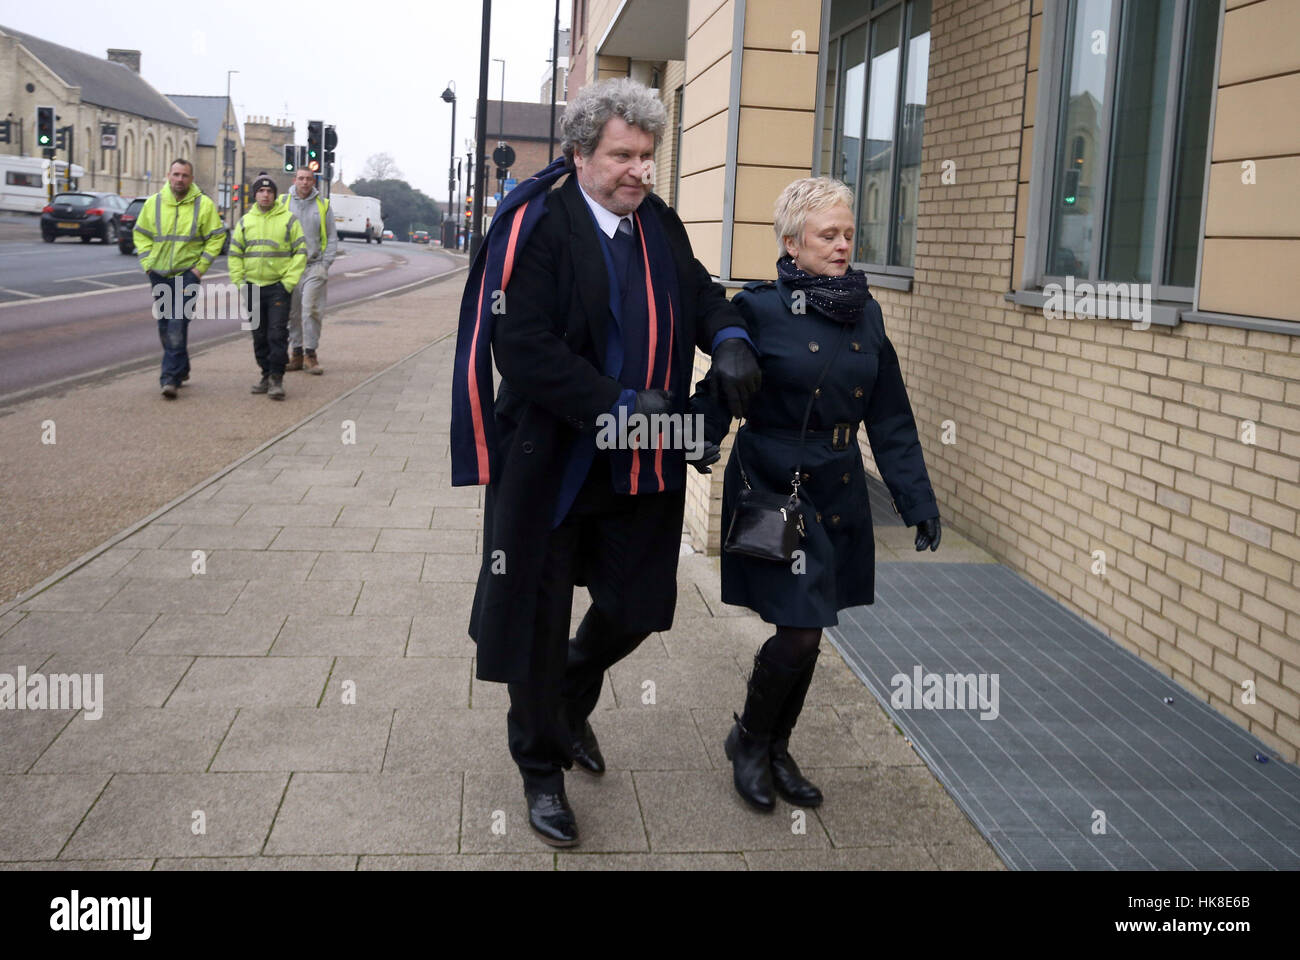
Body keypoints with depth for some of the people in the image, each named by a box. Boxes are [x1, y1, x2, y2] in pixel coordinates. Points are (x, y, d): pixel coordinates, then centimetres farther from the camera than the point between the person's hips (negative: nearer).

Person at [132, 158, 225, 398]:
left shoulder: (204, 204, -3)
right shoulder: (153, 203, 5)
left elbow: (216, 237, 2)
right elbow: (141, 234, 15)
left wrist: (201, 266, -6)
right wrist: (147, 262, 3)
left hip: (187, 273, -4)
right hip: (159, 274, 4)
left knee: (178, 325, -14)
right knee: (164, 326, 11)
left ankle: (171, 377, -15)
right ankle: (181, 369, 28)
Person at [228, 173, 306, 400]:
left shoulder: (288, 219, 0)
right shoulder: (246, 221, 10)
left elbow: (300, 252, -2)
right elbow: (235, 254, 15)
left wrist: (289, 281, -10)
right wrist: (238, 282, 4)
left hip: (278, 286, -4)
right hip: (253, 287, 4)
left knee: (278, 334, -10)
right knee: (259, 335, 10)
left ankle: (277, 379, -6)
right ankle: (266, 375, 19)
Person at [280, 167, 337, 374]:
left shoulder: (323, 205, 7)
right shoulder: (283, 202, 7)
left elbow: (332, 238, 10)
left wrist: (326, 264, 0)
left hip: (314, 267, -1)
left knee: (311, 310, -9)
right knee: (292, 312, 5)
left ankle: (310, 355, -3)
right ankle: (296, 354, 13)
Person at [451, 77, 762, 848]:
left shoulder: (659, 223, 5)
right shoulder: (537, 224, -15)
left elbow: (700, 293, 18)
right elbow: (524, 347, -23)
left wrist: (728, 339, -6)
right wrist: (623, 406, -28)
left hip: (642, 466, 6)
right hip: (550, 461, -6)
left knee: (637, 608, 14)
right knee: (540, 620, 8)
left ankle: (572, 700, 47)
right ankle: (542, 770, 30)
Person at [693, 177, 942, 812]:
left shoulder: (865, 312, 8)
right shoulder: (760, 309, -9)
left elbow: (890, 418, 10)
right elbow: (718, 395, -11)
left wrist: (917, 499, 8)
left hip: (838, 497, 6)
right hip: (773, 492, -5)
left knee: (806, 631, 11)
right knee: (800, 632, -8)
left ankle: (776, 750, 31)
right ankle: (749, 741, 20)